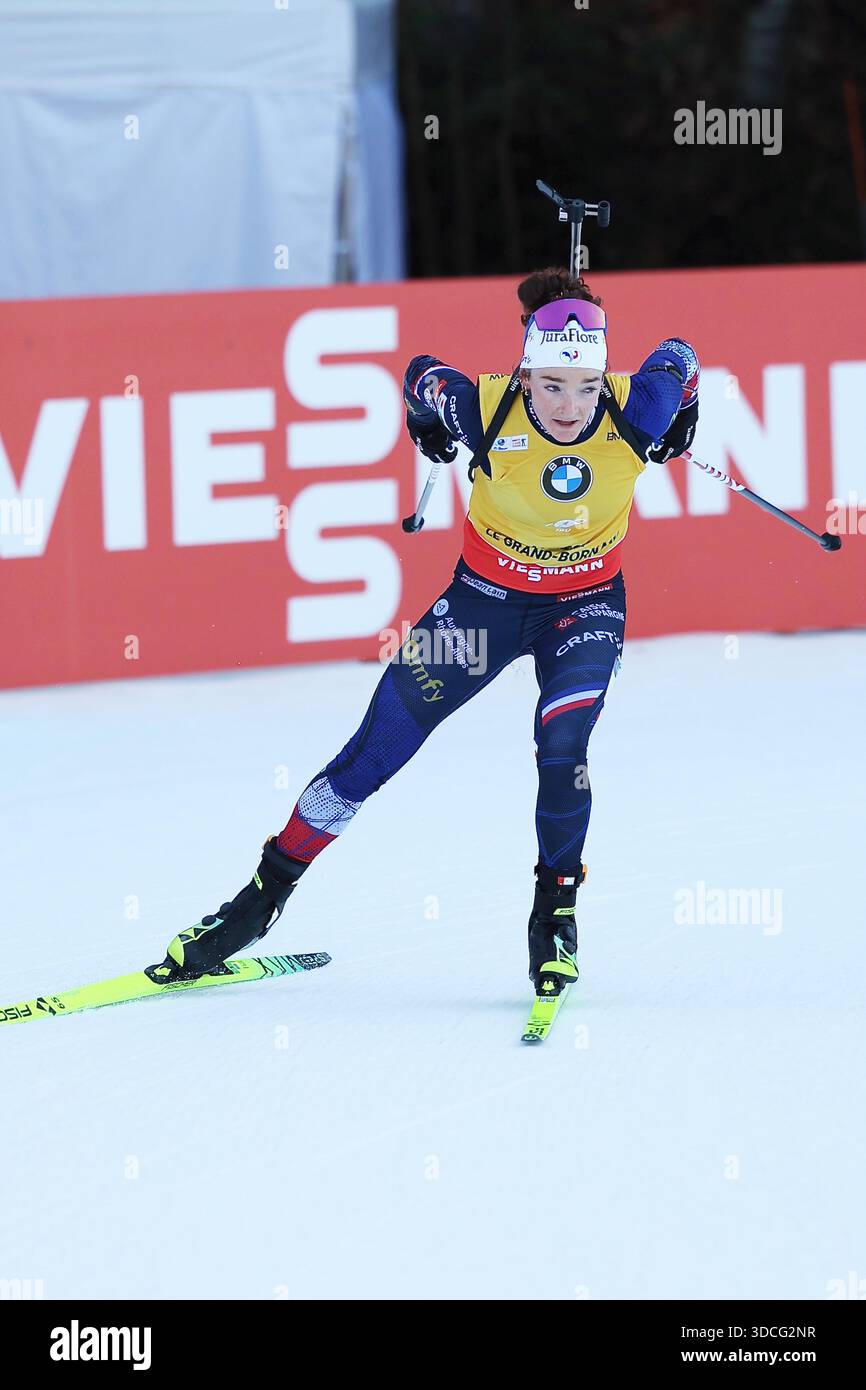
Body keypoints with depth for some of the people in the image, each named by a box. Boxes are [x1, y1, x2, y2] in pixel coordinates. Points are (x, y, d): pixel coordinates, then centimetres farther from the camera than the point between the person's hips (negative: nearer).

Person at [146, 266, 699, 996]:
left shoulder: (635, 414, -27)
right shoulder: (489, 413, -29)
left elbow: (676, 358, -4)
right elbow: (422, 374, -7)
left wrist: (681, 417, 12)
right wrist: (429, 419, 9)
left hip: (586, 605, -1)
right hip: (486, 597, 1)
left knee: (561, 743, -26)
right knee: (374, 753, 2)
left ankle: (557, 911, -5)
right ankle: (265, 895, 17)